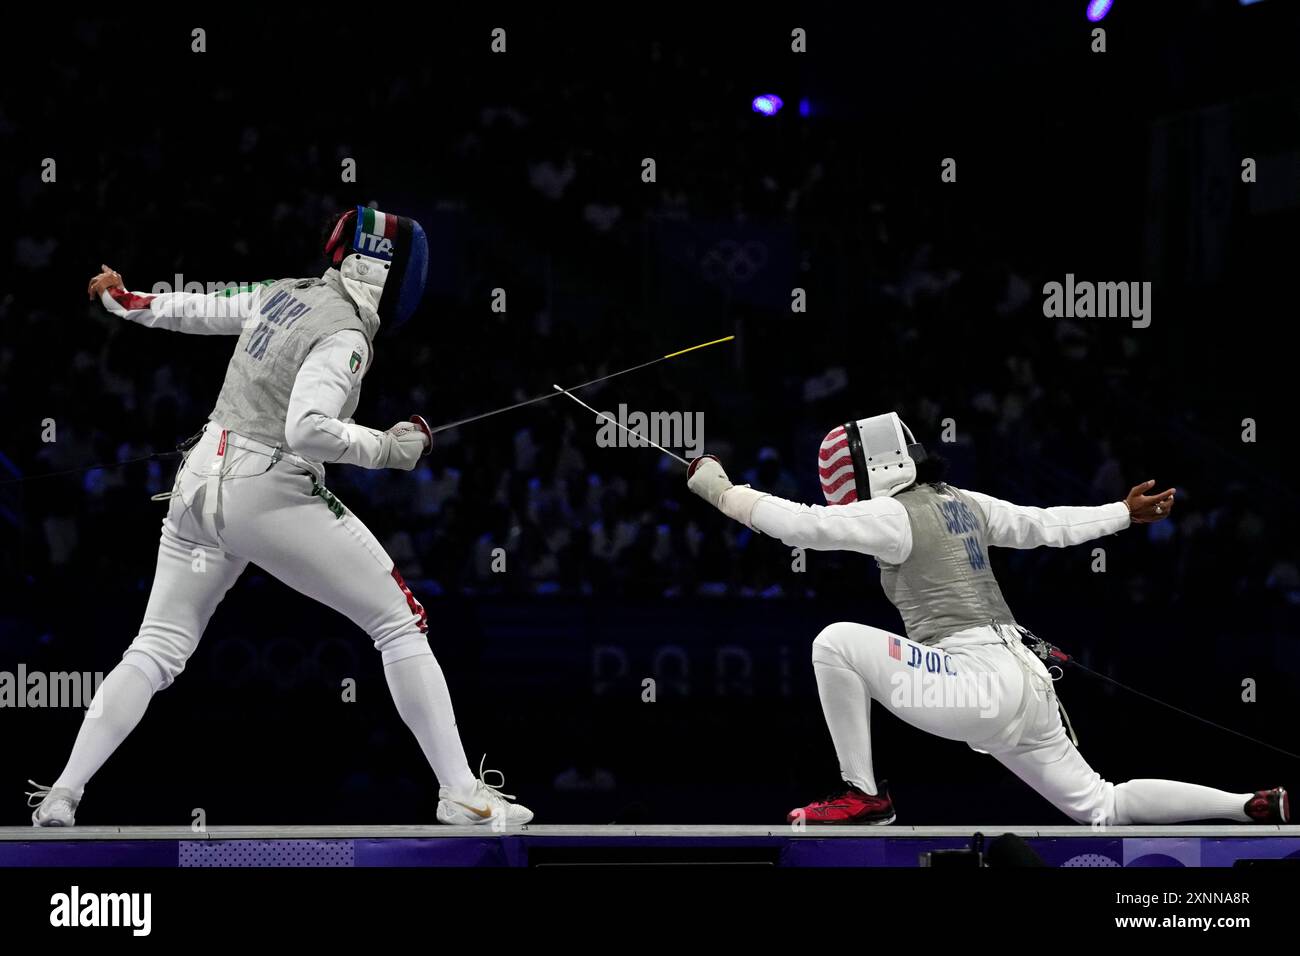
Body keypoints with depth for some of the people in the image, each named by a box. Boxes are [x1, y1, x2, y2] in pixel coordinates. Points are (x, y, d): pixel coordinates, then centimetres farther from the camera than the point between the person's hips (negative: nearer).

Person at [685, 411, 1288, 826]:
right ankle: (1258, 808, 12)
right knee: (1103, 810, 19)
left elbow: (800, 524, -16)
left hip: (981, 683, -9)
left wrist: (719, 489, -7)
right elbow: (1047, 526, 22)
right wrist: (1127, 514, 36)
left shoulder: (896, 514, -9)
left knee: (836, 644, -12)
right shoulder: (959, 502, 16)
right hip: (1021, 680, 9)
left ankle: (861, 794, -4)